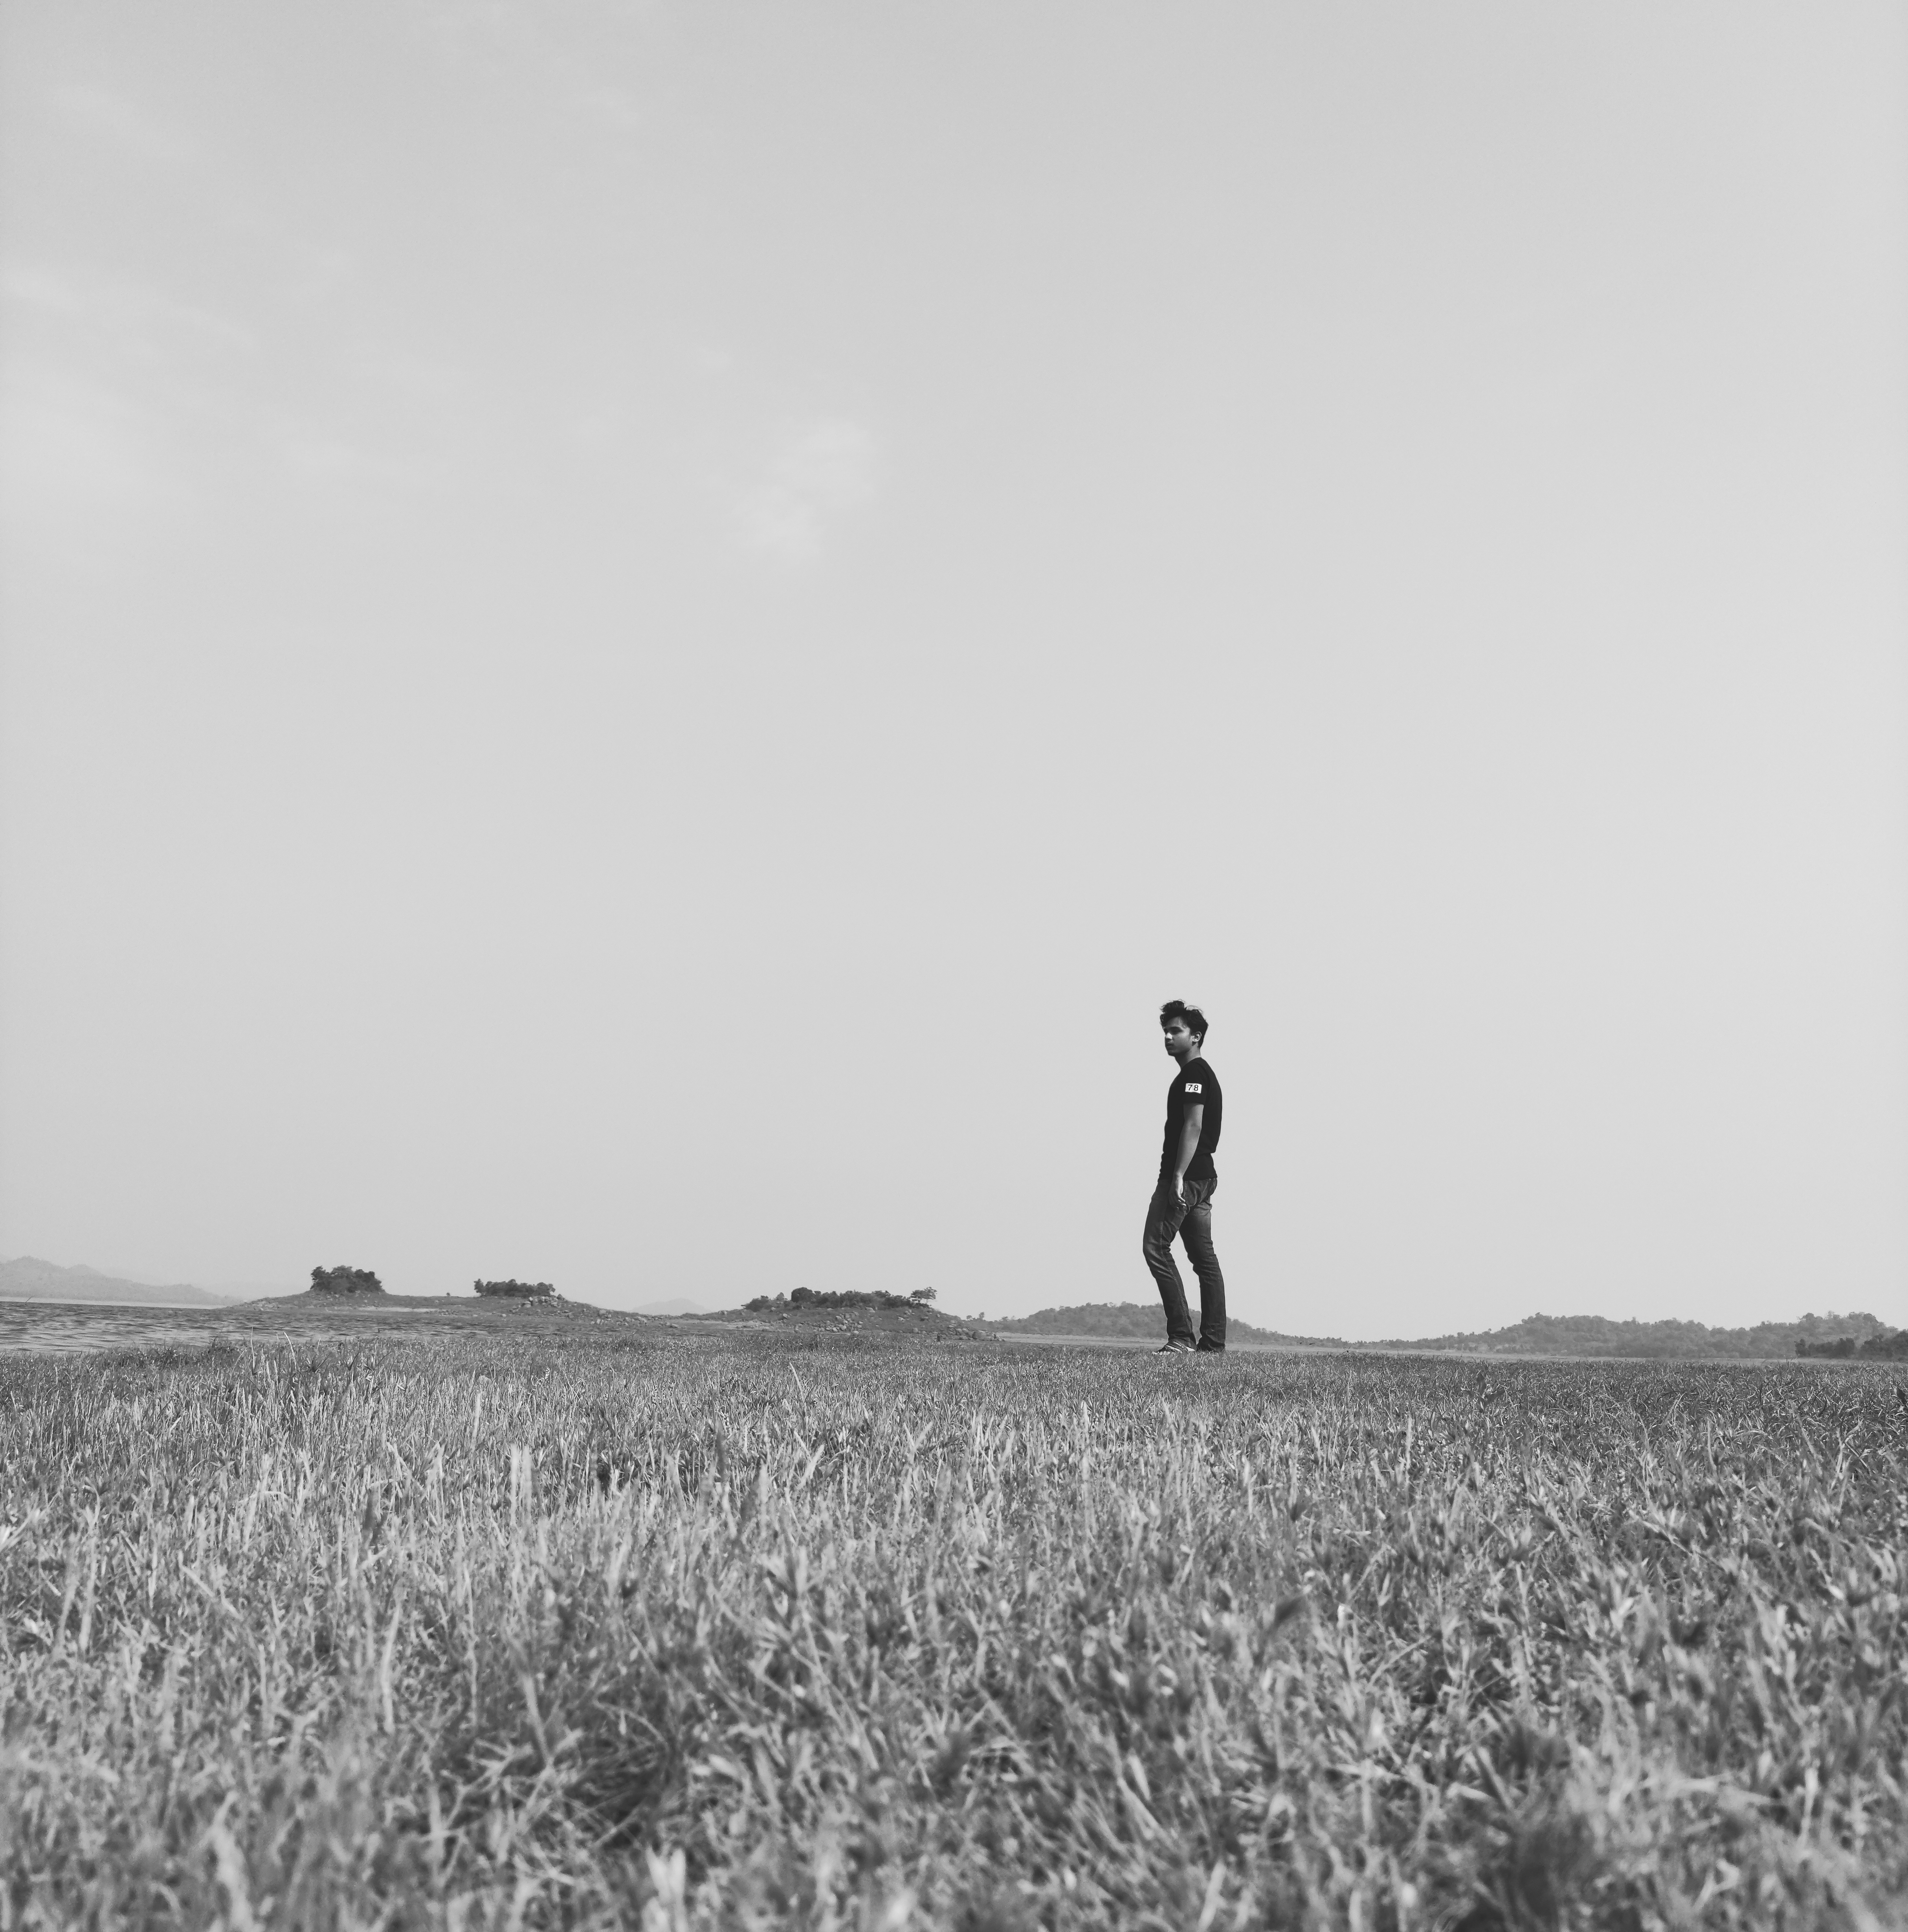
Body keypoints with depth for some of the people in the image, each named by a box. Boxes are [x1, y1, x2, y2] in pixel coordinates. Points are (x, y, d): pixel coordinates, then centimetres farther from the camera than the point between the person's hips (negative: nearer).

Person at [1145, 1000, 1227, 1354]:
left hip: (1185, 1177, -10)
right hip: (1205, 1177, 10)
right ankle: (1213, 1342, 8)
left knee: (1156, 1248, -10)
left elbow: (1193, 1126, -19)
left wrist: (1178, 1176, -25)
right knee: (1204, 1257, 8)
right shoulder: (1206, 1074, 21)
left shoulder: (1193, 1073, -10)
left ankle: (1181, 1337, -12)